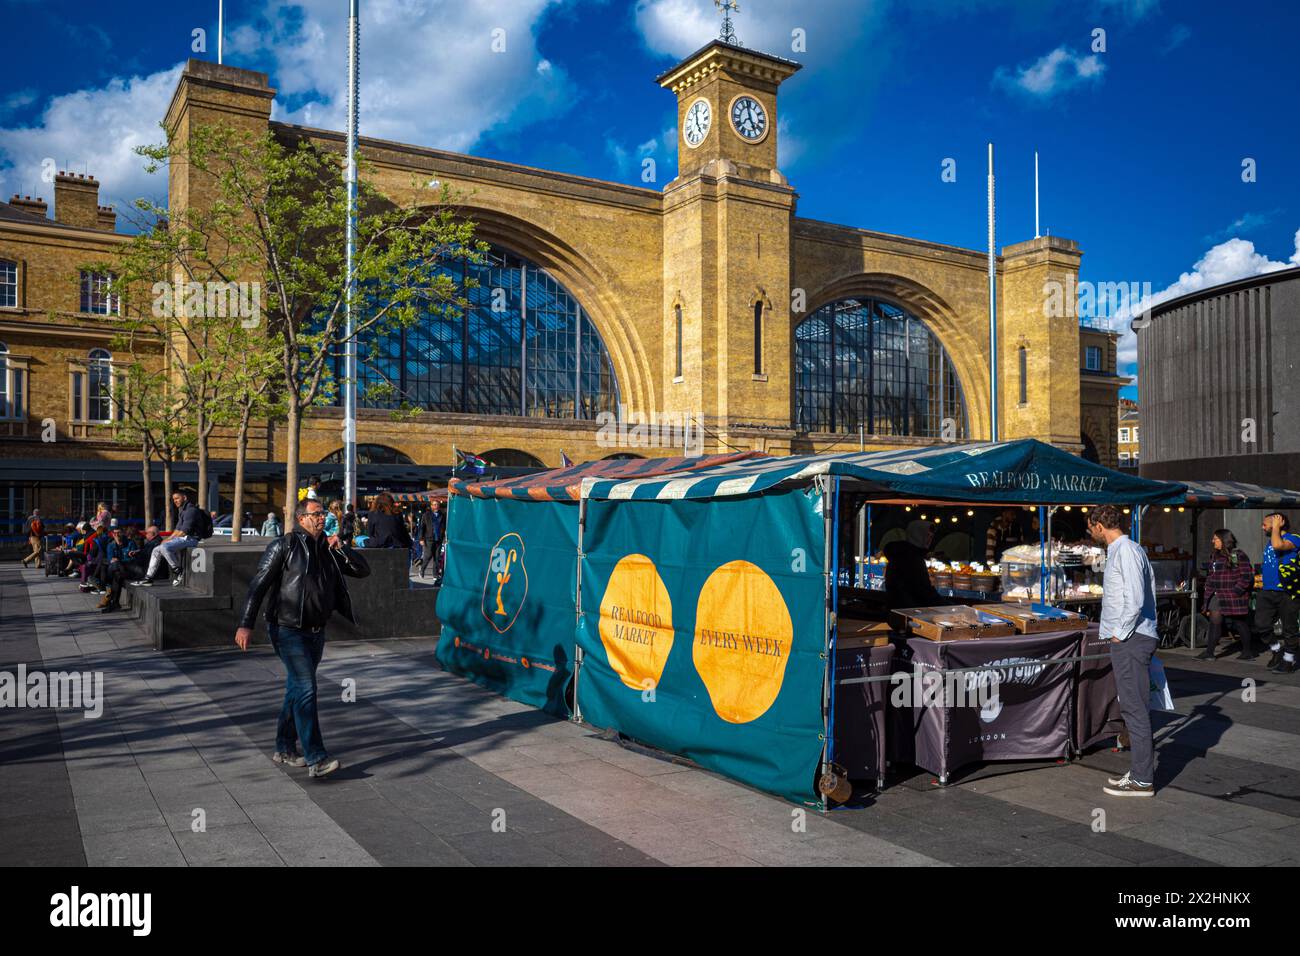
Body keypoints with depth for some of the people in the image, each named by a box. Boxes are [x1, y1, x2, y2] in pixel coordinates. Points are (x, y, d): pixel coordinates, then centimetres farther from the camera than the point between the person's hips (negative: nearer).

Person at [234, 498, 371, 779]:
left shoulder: (329, 550, 12)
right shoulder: (284, 546, -6)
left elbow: (363, 570, 11)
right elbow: (259, 585, -8)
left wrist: (342, 548, -4)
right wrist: (246, 624, -15)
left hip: (316, 632, 7)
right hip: (288, 629, -7)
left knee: (297, 690, 15)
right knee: (306, 688, -14)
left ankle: (284, 749, 28)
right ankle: (316, 759, -15)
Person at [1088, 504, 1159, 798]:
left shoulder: (1126, 550, -13)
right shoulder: (1119, 550, 18)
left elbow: (1135, 598, -21)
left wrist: (1121, 633, -14)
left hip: (1130, 640, -10)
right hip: (1128, 639, 10)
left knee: (1134, 708, -6)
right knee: (1133, 707, 14)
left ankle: (1142, 780, -2)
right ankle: (1143, 770, 22)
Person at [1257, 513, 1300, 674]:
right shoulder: (1269, 542, 17)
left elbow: (1278, 545, -30)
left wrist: (1276, 527, -17)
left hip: (1287, 592, -7)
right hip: (1268, 591, 7)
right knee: (1261, 626, 1)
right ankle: (1277, 649, 24)